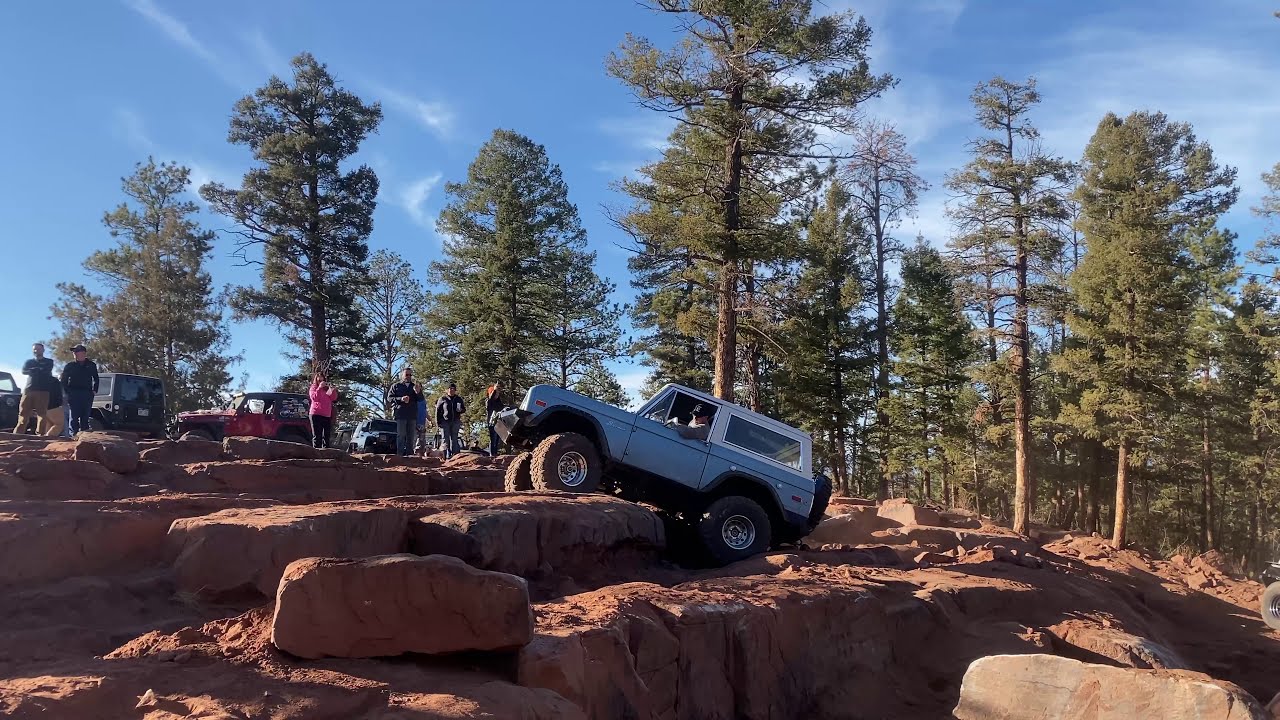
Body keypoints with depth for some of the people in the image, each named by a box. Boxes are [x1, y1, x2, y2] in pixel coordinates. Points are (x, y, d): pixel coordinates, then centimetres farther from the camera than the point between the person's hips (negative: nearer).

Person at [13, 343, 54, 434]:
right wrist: (39, 371, -7)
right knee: (23, 415, -4)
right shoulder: (29, 361, 22)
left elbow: (46, 371, -6)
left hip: (42, 391, -3)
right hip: (28, 390, 3)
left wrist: (32, 370, 1)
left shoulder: (49, 362, 14)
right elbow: (24, 371, 2)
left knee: (41, 415, -8)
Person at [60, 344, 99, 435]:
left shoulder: (91, 365, 12)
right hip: (73, 394, -1)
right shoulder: (69, 366, 9)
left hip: (87, 394, 1)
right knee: (74, 416, -8)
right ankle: (74, 434, -10)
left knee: (85, 416, 3)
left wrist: (94, 390, 7)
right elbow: (64, 380, 7)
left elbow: (96, 379, 19)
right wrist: (66, 392, -4)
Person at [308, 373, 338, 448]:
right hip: (316, 414, -5)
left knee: (326, 437, 3)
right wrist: (319, 387, -14)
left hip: (327, 415, 5)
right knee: (317, 436, -7)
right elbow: (314, 397, -9)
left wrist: (333, 389, -7)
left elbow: (334, 398, 8)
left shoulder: (327, 388, 18)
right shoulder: (314, 388, 9)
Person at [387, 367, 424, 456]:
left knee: (410, 436, 5)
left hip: (412, 415, 4)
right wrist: (401, 399, -15)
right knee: (401, 435, -7)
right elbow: (389, 398, 1)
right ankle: (400, 455, -8)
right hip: (400, 414, -4)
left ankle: (409, 454, 8)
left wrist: (418, 392, -12)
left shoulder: (414, 386, 18)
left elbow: (421, 400, 10)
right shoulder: (396, 386, 9)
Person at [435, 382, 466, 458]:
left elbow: (464, 409, 17)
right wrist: (438, 422, -4)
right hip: (445, 421, -2)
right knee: (446, 440, -3)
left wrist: (460, 410, -7)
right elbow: (438, 411, 3)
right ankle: (447, 456, -1)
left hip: (455, 422, 2)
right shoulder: (443, 399, 4)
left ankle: (455, 455, 7)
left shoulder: (459, 399, 12)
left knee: (454, 439, 5)